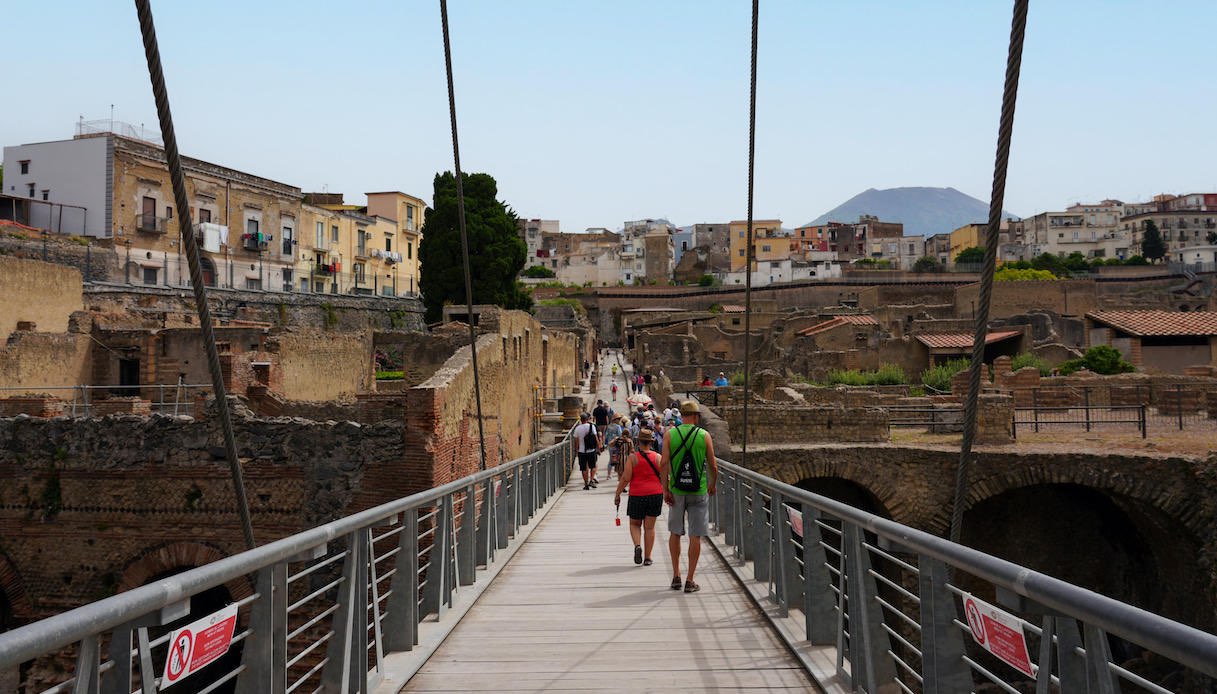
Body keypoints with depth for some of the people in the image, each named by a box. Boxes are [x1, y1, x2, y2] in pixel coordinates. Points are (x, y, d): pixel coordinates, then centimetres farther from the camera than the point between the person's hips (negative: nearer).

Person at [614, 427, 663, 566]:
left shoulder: (633, 458, -7)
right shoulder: (658, 457, -1)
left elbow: (626, 478, -9)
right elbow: (664, 478, 0)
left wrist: (617, 494, 1)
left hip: (637, 495, -2)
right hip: (655, 494, 2)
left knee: (634, 524, 17)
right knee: (650, 527, 9)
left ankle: (637, 545, -9)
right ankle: (647, 558, 10)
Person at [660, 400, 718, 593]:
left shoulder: (670, 434, -1)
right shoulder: (704, 435, -3)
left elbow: (664, 463, -9)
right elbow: (713, 466, -1)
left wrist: (665, 490, -3)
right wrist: (713, 485, 16)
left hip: (676, 491, 2)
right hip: (698, 491, -2)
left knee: (675, 533, 17)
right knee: (695, 536, 4)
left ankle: (676, 575, 18)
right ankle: (690, 580, 6)